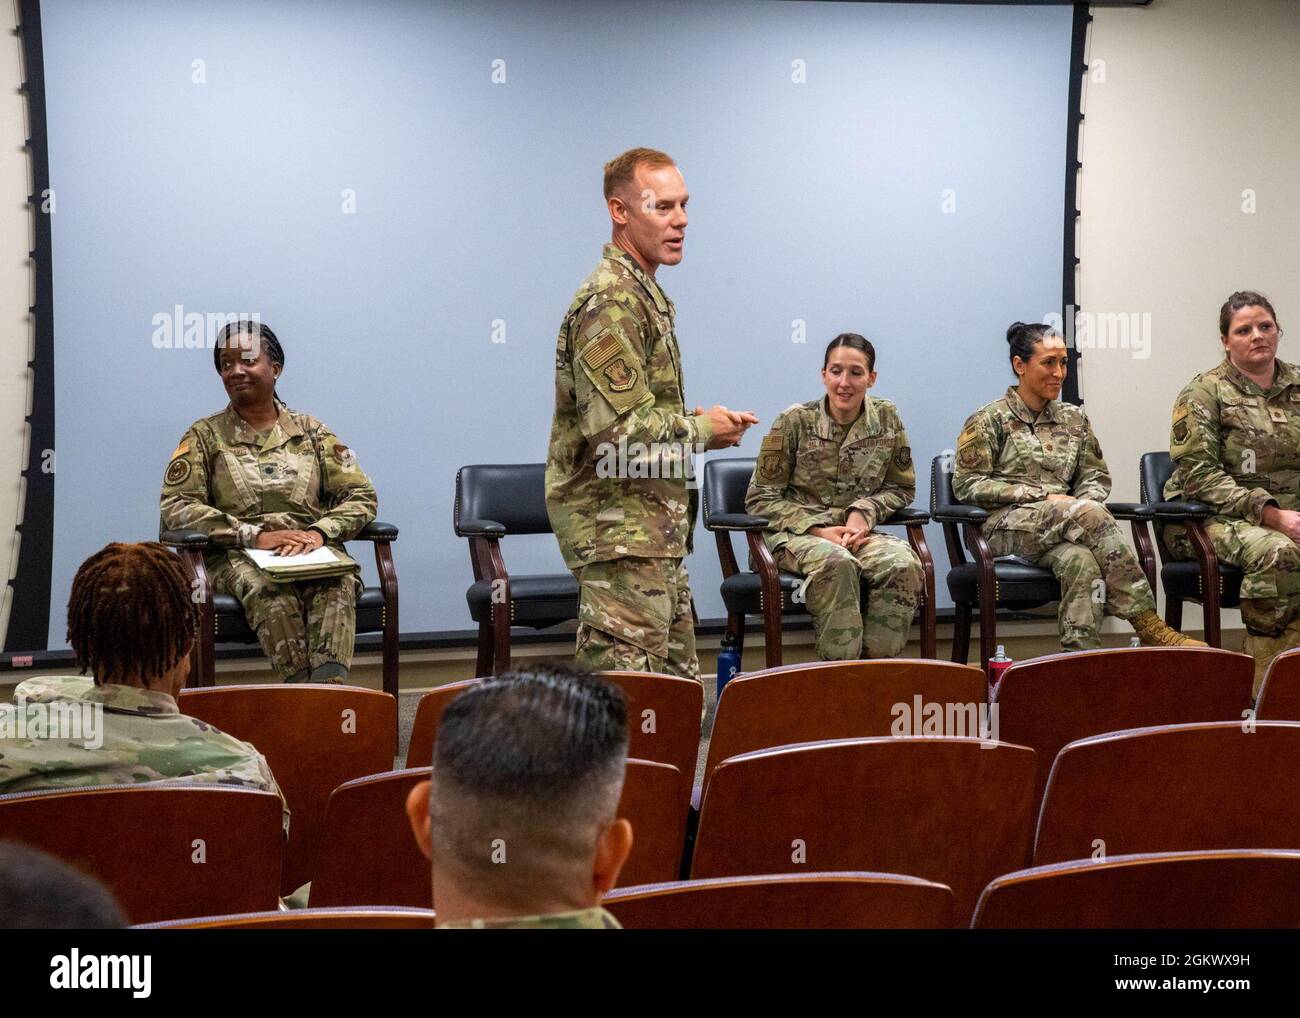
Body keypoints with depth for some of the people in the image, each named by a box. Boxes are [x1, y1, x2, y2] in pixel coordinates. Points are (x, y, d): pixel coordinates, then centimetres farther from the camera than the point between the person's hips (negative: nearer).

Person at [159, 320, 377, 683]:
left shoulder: (310, 431, 18)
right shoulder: (205, 435, 13)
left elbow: (361, 495, 11)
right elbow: (175, 507, 0)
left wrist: (320, 532, -11)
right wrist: (253, 535, -13)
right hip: (235, 557, -1)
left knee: (339, 583, -36)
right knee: (271, 590, -38)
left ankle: (331, 686, -53)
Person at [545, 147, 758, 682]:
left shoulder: (644, 294, 17)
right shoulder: (610, 302, -16)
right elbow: (619, 429, -25)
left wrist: (696, 423, 9)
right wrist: (702, 429, -11)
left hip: (656, 527, 11)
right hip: (620, 524, -11)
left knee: (678, 682, 14)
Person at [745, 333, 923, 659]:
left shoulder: (887, 419, 4)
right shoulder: (795, 422, -4)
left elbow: (902, 488, 13)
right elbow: (761, 499, -2)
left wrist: (865, 511, -8)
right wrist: (818, 529, -14)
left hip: (857, 533, 3)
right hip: (795, 533, -3)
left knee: (904, 563, -30)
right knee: (836, 561, -38)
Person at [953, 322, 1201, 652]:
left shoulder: (1074, 419, 19)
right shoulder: (989, 420, 4)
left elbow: (1096, 475, 21)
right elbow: (967, 485, -3)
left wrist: (1086, 503, -6)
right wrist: (1042, 496, -10)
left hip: (1065, 523, 4)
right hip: (1007, 527, -4)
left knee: (1081, 560, -36)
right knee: (1089, 513, -33)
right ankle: (1148, 625, -34)